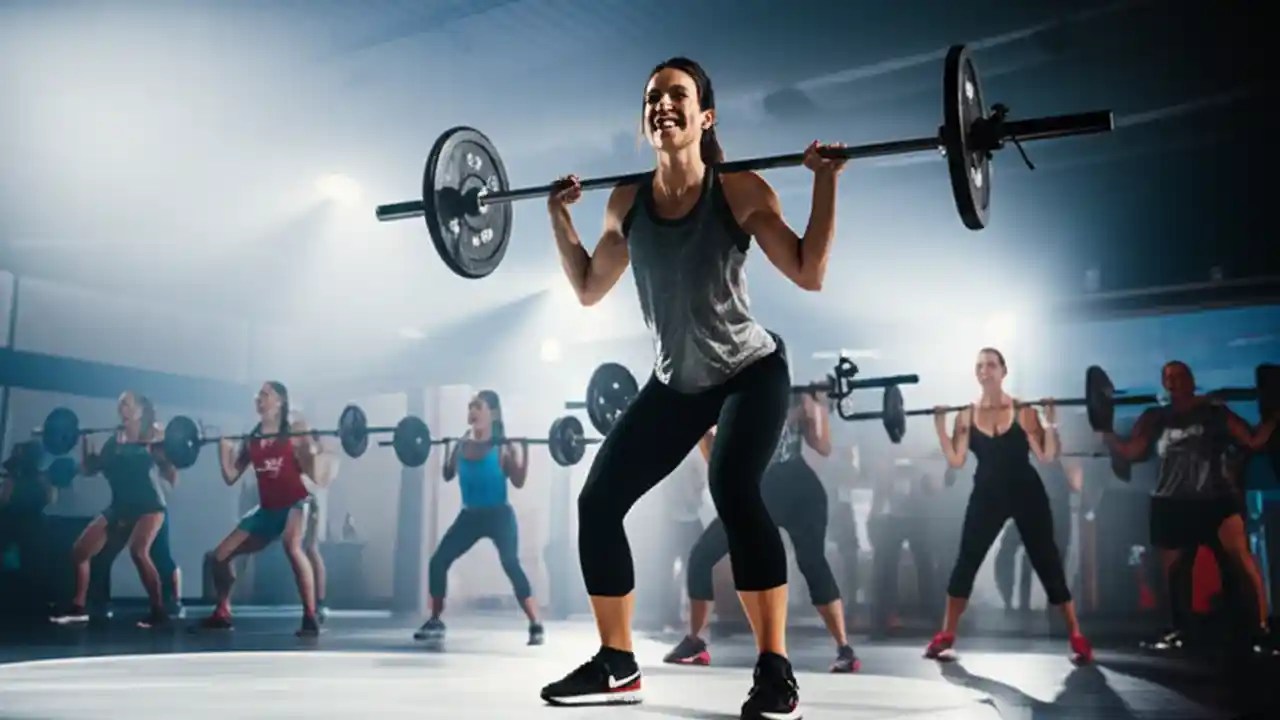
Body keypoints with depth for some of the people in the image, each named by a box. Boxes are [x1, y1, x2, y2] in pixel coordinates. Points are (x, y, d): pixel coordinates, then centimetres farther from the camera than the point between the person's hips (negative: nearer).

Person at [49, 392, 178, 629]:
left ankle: (159, 611, -20)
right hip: (120, 505, 7)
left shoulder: (154, 435, -8)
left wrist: (162, 444, -26)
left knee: (138, 551, -29)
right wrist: (85, 441, 11)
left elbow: (171, 475, -15)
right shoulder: (115, 439, 9)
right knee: (80, 550, 4)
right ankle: (78, 607, 19)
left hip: (149, 504, -7)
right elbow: (89, 469, 14)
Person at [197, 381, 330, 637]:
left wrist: (317, 449, -26)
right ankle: (222, 613, 26)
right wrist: (224, 450, 2)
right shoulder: (252, 438, 8)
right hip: (267, 508, 7)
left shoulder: (295, 430, -7)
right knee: (220, 555, 5)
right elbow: (230, 477, 10)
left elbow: (314, 474, -13)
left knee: (292, 547, -36)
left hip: (295, 503, -6)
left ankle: (310, 617, -31)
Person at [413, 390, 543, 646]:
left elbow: (518, 481, -14)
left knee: (511, 566, -20)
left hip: (499, 516, -6)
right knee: (437, 562, 0)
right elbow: (448, 475, 17)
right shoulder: (462, 445, 6)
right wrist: (446, 449, 13)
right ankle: (435, 623, 14)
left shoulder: (505, 447, -10)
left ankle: (536, 627, -15)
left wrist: (524, 449, -20)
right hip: (469, 516, 6)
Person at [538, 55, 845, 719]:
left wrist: (826, 183, -22)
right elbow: (588, 290, 8)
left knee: (733, 490, -31)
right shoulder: (627, 203, -4)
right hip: (675, 383, 5)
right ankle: (617, 665, 11)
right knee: (597, 500, -3)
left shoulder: (740, 192, -16)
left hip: (751, 371, -5)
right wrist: (559, 217, 3)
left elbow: (809, 274, -19)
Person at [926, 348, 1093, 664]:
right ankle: (945, 636, 12)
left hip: (1026, 494, -2)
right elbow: (955, 460, -4)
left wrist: (1051, 421, -20)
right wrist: (940, 426, -10)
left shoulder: (1023, 411, -6)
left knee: (1047, 562, 1)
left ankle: (1077, 637, 11)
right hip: (987, 496, 2)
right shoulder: (966, 415, 1)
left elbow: (1047, 456, -10)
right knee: (966, 561, 2)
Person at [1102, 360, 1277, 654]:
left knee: (1239, 556, -19)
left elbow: (1254, 440, 0)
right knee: (1173, 570, 11)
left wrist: (1272, 416, -9)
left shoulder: (1215, 412, 2)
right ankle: (1177, 630, 26)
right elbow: (1129, 451, 4)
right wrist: (1103, 428, -1)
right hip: (1172, 503, 3)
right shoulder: (1154, 418, 8)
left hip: (1217, 497, -3)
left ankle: (1262, 627, -13)